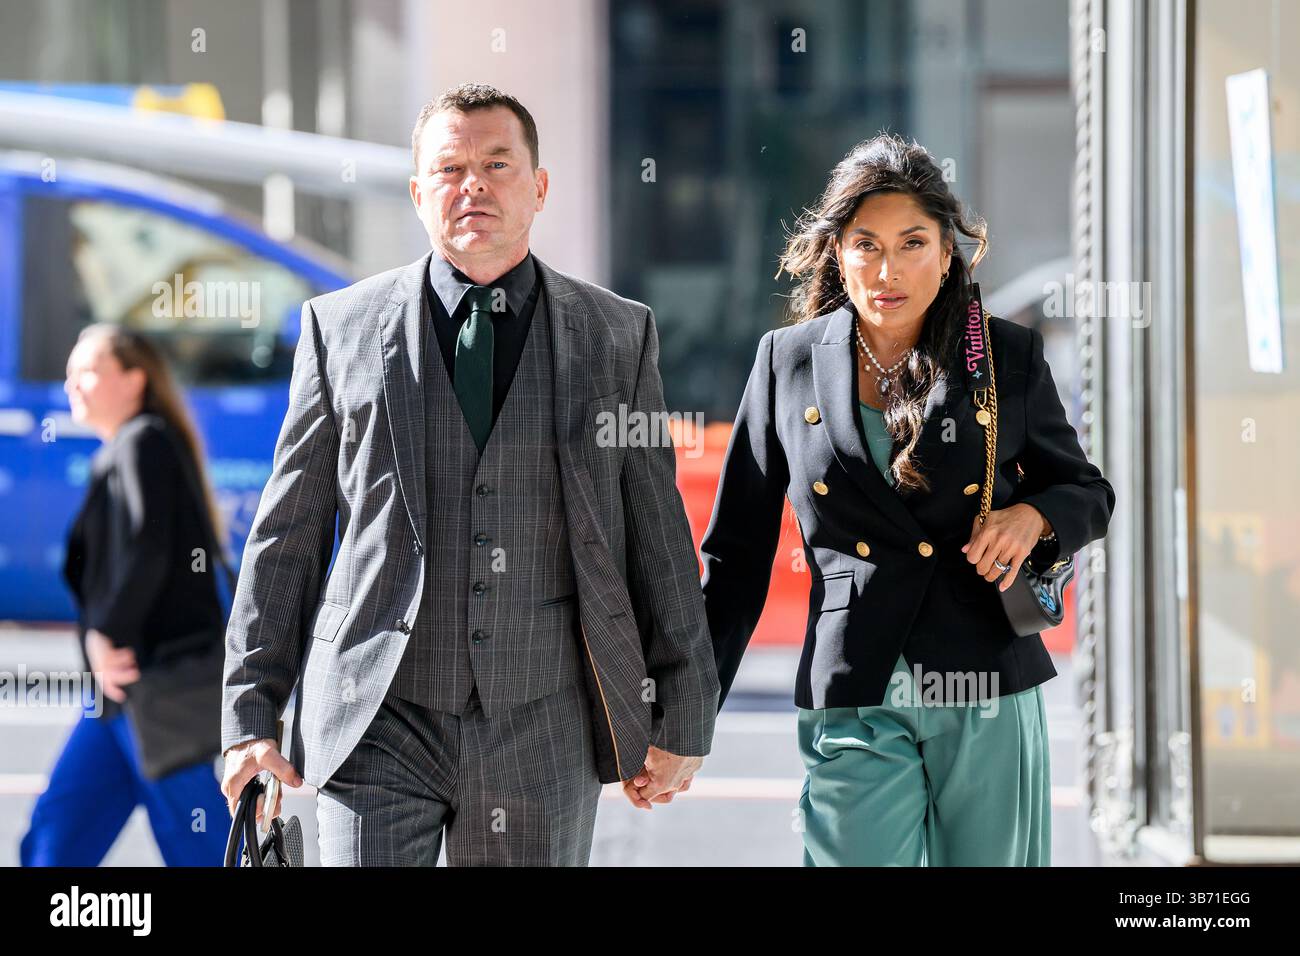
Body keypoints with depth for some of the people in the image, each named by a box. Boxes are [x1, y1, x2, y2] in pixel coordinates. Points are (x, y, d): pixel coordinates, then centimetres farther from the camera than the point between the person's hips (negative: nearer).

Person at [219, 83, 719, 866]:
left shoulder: (619, 336, 7)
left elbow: (660, 535, 8)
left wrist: (682, 722, 7)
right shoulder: (342, 328, 6)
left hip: (542, 733, 1)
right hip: (378, 723, -1)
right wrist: (251, 717, 4)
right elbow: (287, 536, 7)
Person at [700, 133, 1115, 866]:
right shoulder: (790, 361, 4)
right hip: (855, 708, 0)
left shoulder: (1008, 357, 3)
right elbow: (737, 550, 8)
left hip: (988, 698, 0)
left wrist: (1033, 517, -9)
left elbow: (1088, 493, 15)